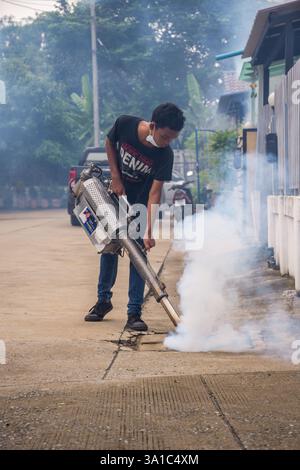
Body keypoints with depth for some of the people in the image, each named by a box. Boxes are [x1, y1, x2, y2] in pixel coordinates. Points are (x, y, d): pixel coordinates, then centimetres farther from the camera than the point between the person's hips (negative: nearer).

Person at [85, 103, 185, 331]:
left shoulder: (165, 155, -28)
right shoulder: (125, 124, -25)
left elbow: (155, 193, -28)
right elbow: (110, 143, -3)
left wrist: (149, 231, -35)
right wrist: (116, 178, -10)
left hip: (141, 202, -2)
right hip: (117, 192, 2)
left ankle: (134, 313, -6)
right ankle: (104, 300, 26)